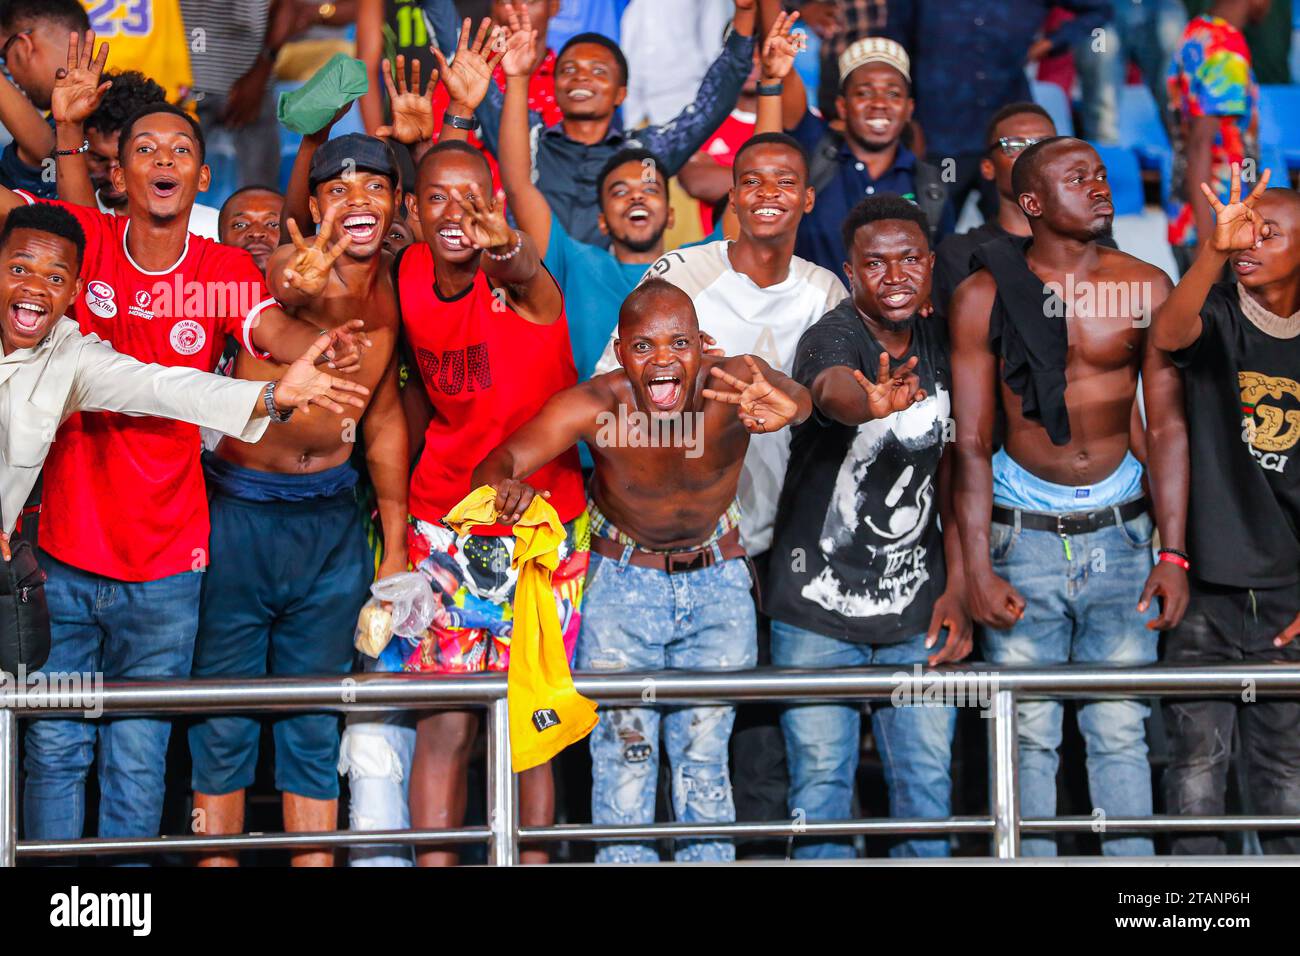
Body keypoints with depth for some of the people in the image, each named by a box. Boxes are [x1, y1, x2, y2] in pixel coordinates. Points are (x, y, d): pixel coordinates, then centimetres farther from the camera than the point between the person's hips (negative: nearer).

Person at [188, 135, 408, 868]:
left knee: (317, 725, 11)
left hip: (333, 522, 5)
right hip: (242, 512, -5)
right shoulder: (292, 263, -13)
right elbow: (291, 292, -40)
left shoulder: (392, 286, 4)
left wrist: (396, 549, 14)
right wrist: (304, 282, -65)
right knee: (225, 723, 2)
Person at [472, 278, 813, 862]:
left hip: (718, 579, 1)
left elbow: (794, 397, -50)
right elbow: (498, 462, -33)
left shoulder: (732, 384, -29)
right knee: (622, 758, 0)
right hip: (621, 579, -1)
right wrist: (504, 484, -58)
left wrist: (787, 405, -75)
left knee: (706, 761, 6)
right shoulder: (596, 406, -27)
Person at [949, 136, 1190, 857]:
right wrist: (976, 570, -8)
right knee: (1028, 735, 1)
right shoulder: (985, 296, -3)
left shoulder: (1146, 289, 2)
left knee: (1120, 730, 3)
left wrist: (1173, 553, -1)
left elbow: (1167, 428, 5)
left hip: (1119, 529, 1)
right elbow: (970, 444, -3)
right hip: (1023, 529, -1)